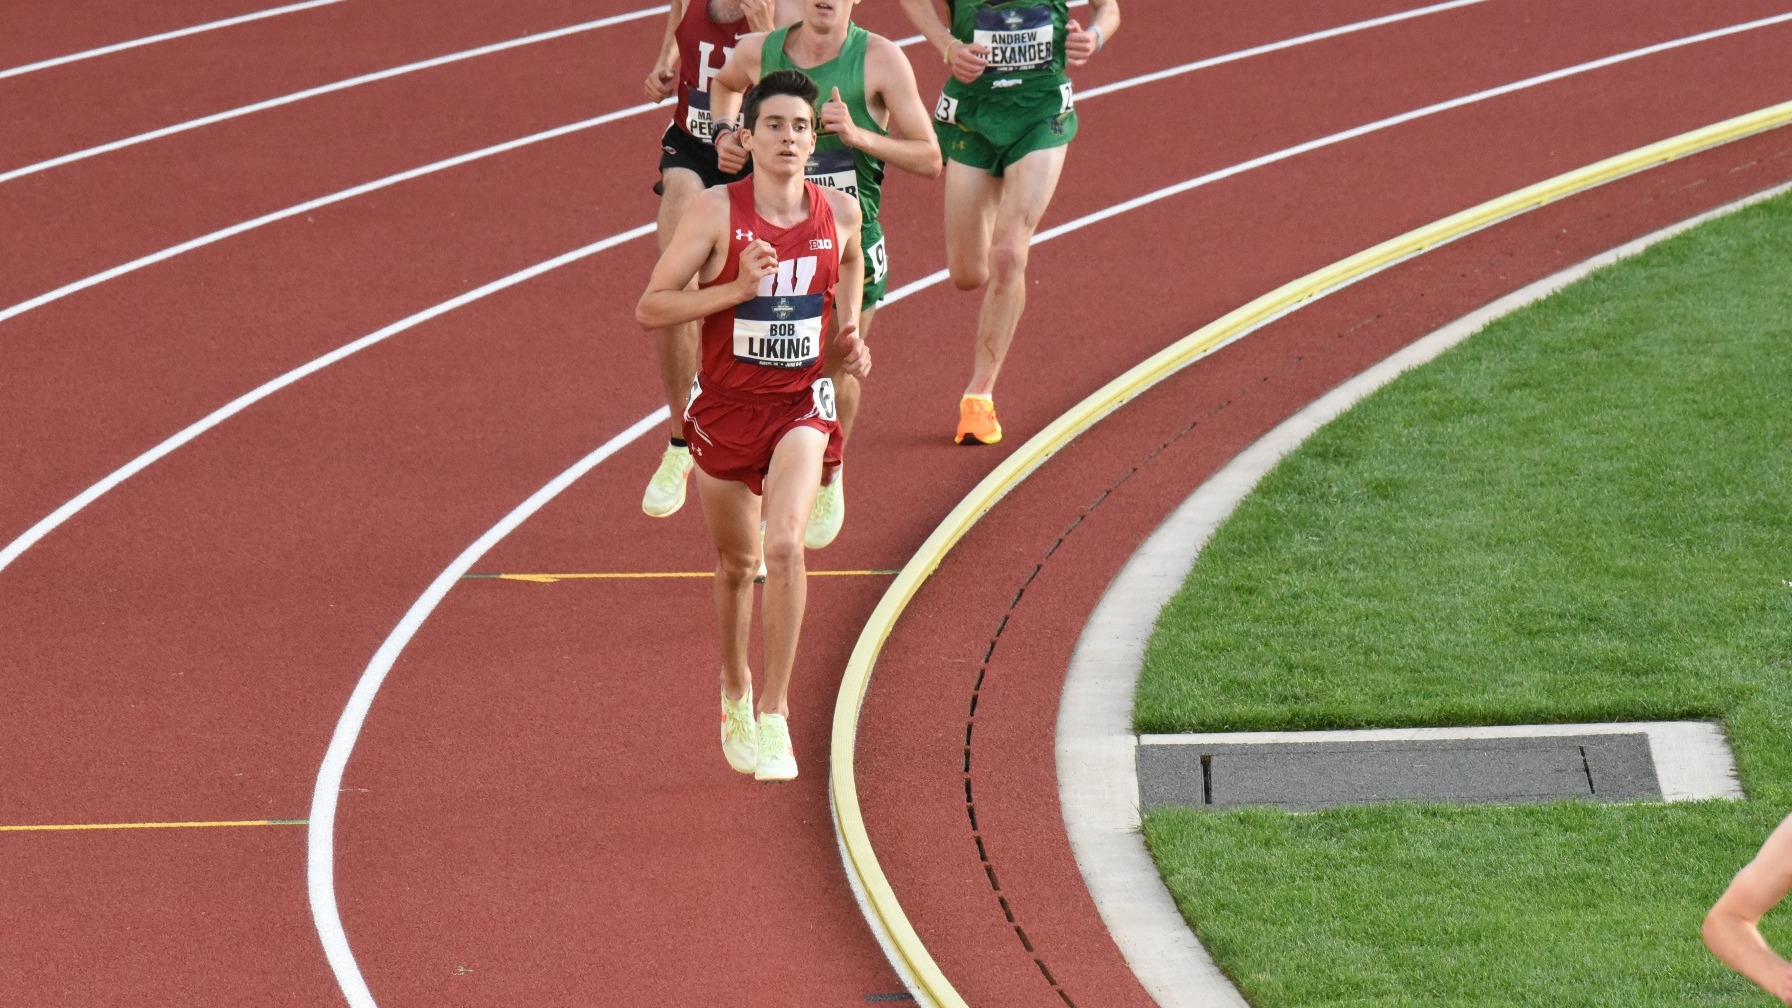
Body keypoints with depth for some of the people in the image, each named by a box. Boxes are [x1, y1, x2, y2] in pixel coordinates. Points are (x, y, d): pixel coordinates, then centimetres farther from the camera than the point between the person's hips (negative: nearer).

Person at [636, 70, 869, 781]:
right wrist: (737, 288, -23)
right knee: (736, 564, 14)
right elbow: (648, 309, -11)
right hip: (725, 407, 0)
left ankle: (775, 713, -15)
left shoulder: (841, 215, -2)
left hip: (801, 408, 0)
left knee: (784, 544, -22)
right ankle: (735, 695, 40)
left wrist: (849, 338, 6)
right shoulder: (716, 210, -11)